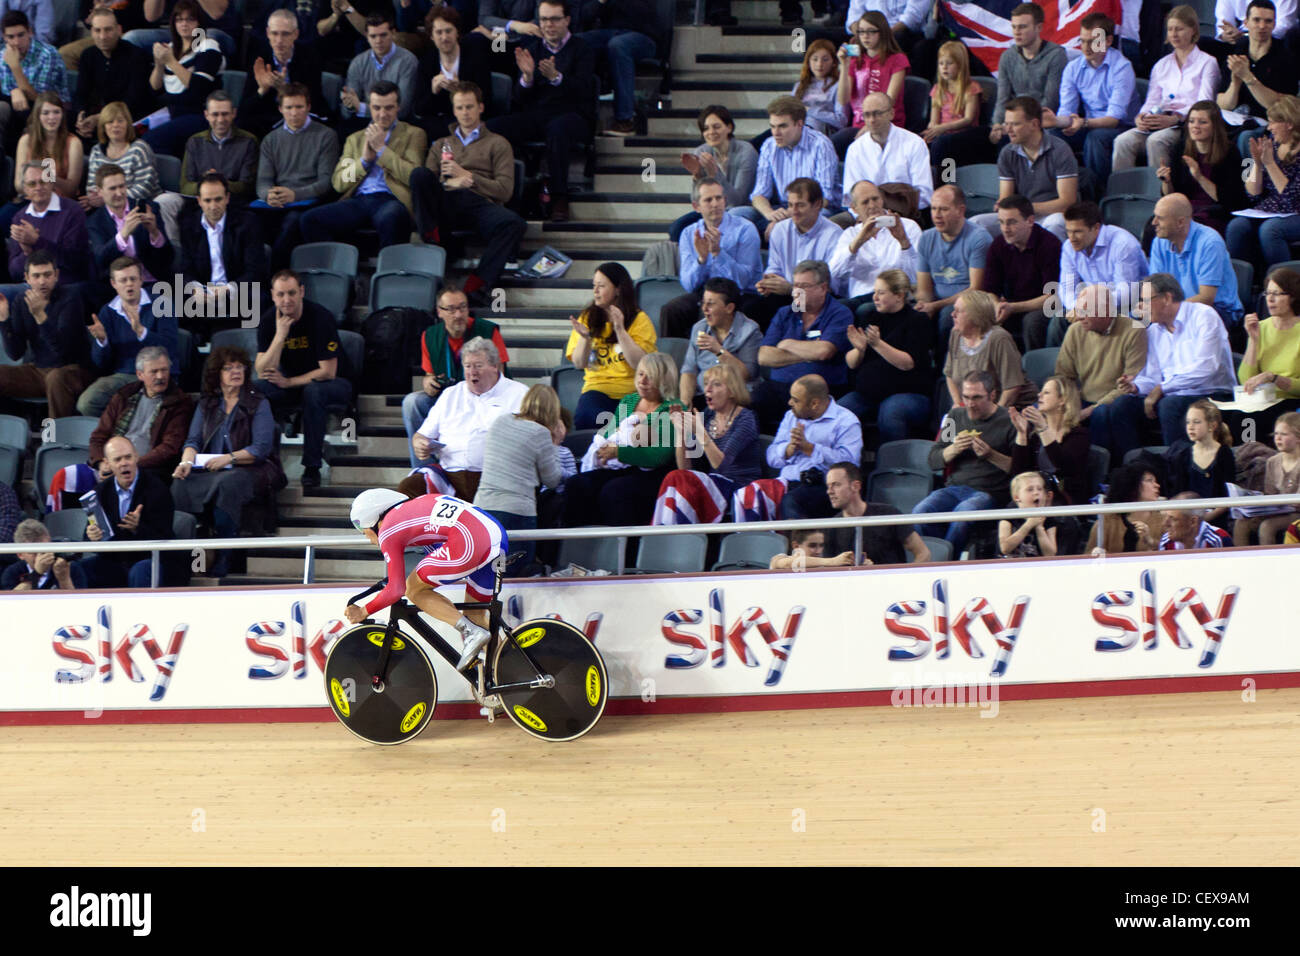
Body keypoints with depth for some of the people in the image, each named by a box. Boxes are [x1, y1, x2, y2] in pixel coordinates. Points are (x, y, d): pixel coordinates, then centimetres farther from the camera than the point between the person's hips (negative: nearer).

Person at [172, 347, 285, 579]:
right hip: (209, 470, 4)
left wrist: (228, 458, -21)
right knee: (181, 485, -27)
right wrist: (187, 461, -12)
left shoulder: (258, 404, 3)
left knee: (226, 484, -38)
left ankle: (223, 558, -37)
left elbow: (261, 448, -7)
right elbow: (193, 440, 11)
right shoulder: (206, 404, 17)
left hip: (250, 470, -4)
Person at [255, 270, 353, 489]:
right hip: (289, 385, 4)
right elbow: (262, 373, -17)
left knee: (314, 391, -39)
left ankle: (312, 467, -30)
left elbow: (328, 372, -19)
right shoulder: (268, 321, -8)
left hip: (325, 383, -4)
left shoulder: (320, 317, -20)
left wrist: (288, 382, -21)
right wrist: (280, 335, -27)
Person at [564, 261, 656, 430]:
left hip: (632, 390, -2)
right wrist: (585, 337, -12)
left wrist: (620, 330, -16)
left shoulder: (639, 320, 4)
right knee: (584, 417, -33)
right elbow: (579, 364, 6)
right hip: (597, 387, 2)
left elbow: (639, 363, -9)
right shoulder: (588, 318, 12)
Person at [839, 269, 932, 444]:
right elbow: (851, 363, 12)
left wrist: (878, 344, -21)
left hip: (908, 393, -5)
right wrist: (859, 349, -10)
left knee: (889, 415, -37)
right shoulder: (871, 318, 15)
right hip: (866, 393, 5)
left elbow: (908, 363, -13)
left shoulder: (917, 321, 0)